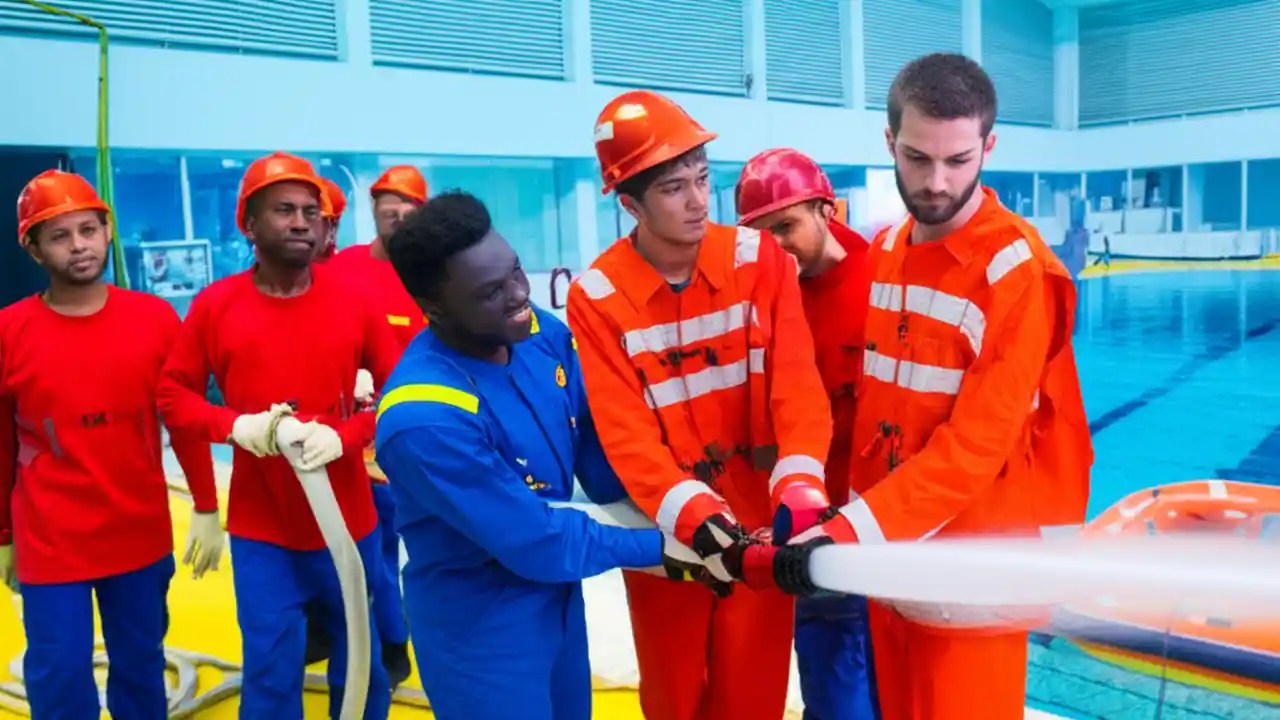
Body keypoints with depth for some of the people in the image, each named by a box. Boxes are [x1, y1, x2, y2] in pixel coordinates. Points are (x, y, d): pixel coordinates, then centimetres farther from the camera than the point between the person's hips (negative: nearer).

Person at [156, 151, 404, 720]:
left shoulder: (353, 300, -5)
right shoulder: (214, 305, -5)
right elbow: (173, 394, 2)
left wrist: (344, 435, -19)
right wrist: (236, 425, -17)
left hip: (348, 522, 1)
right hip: (261, 529, -1)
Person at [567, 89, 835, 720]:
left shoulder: (763, 260, -7)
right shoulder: (595, 298, -11)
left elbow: (797, 384, -14)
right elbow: (625, 431, -15)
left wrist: (798, 487, -29)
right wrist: (692, 513, -29)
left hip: (761, 523, 0)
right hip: (662, 534, 0)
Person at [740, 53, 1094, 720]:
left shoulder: (1019, 271, -16)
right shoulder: (881, 255, 5)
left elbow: (973, 448, -21)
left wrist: (848, 535, -27)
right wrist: (835, 525, 2)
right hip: (887, 562, 6)